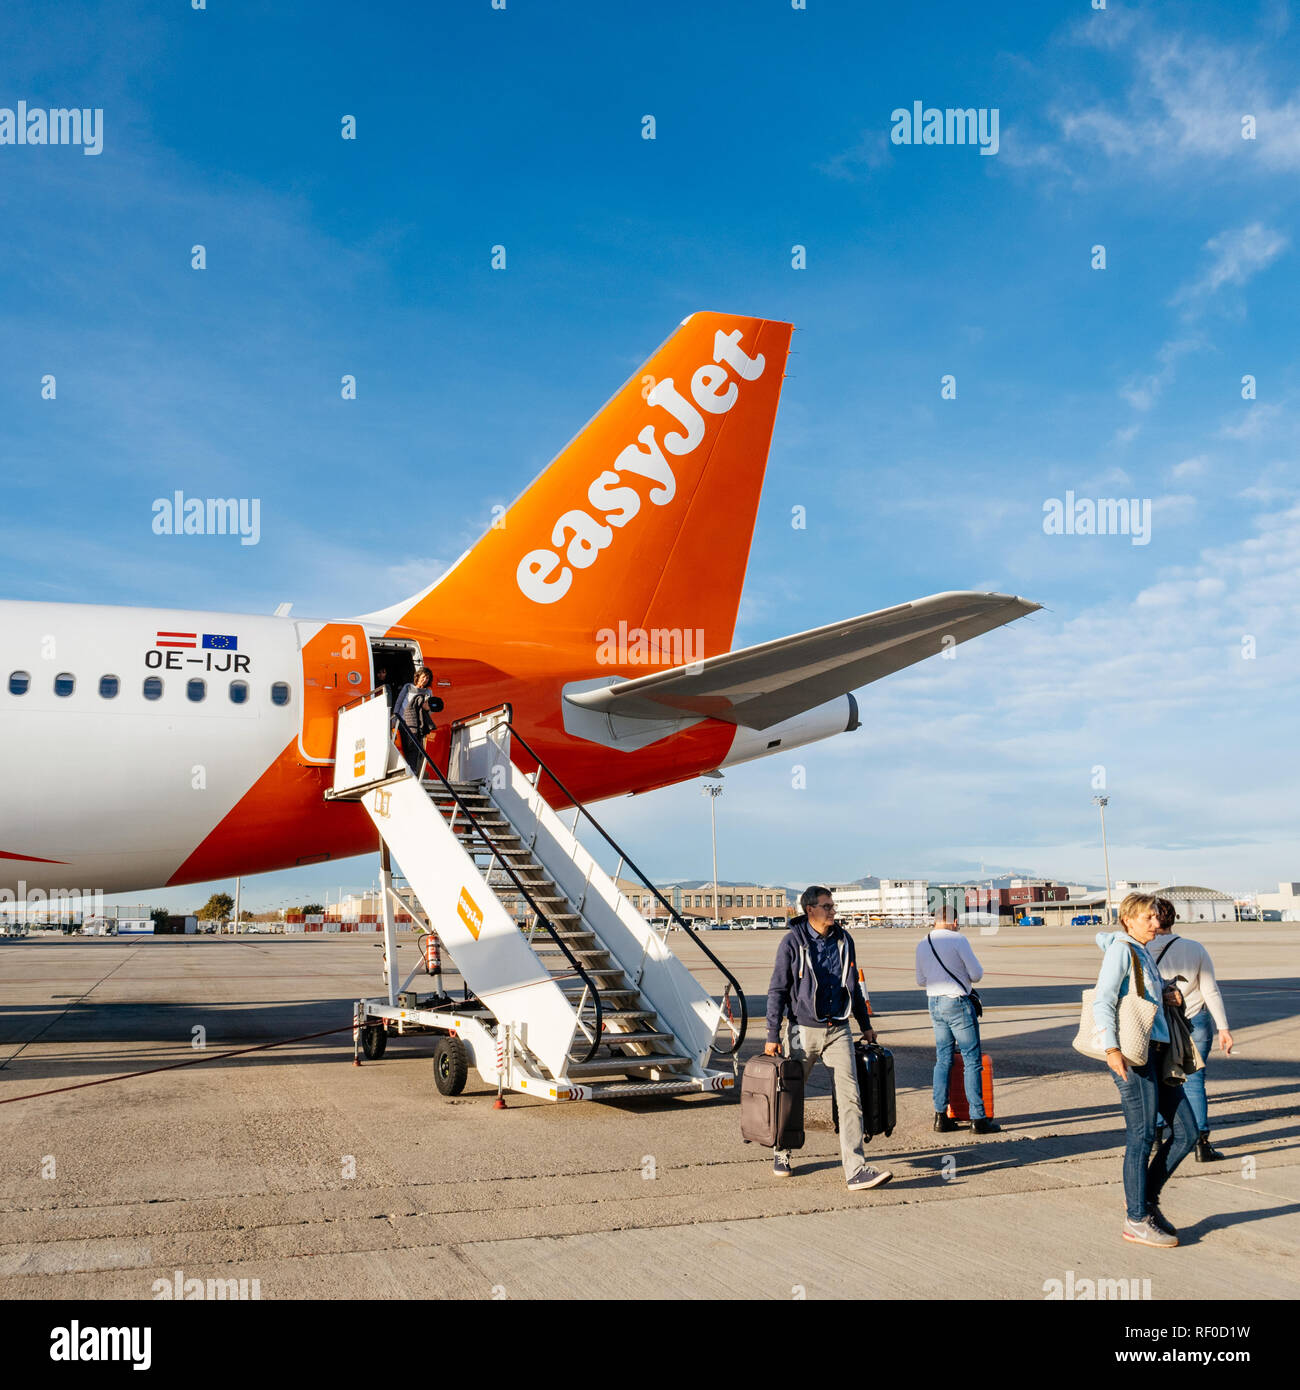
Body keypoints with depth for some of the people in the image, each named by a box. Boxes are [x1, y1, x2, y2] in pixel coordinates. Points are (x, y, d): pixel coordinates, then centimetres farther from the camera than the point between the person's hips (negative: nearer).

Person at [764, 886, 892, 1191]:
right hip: (803, 1029, -3)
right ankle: (781, 1153, 33)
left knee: (850, 1096, -7)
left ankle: (856, 1170, -8)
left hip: (838, 1029, 3)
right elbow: (777, 990, -6)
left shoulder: (843, 940, 6)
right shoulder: (793, 942, -8)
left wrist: (865, 1025, 20)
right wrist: (773, 1035, -10)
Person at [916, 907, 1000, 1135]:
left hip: (934, 1004, 6)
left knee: (943, 1059, 13)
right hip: (957, 1004, -6)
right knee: (972, 1060, 1)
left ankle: (940, 1117, 13)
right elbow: (977, 974, -11)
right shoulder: (957, 940, -13)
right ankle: (978, 1119, 2)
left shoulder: (922, 944, 7)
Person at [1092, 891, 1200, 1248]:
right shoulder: (1121, 950, -5)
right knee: (1142, 1135, -6)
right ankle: (1137, 1219, 3)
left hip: (1157, 1050, 9)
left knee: (1187, 1132, 7)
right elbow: (1102, 1001, -14)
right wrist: (1111, 1049, -25)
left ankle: (1146, 1197, 20)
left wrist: (1165, 997, 12)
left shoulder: (1144, 954, 20)